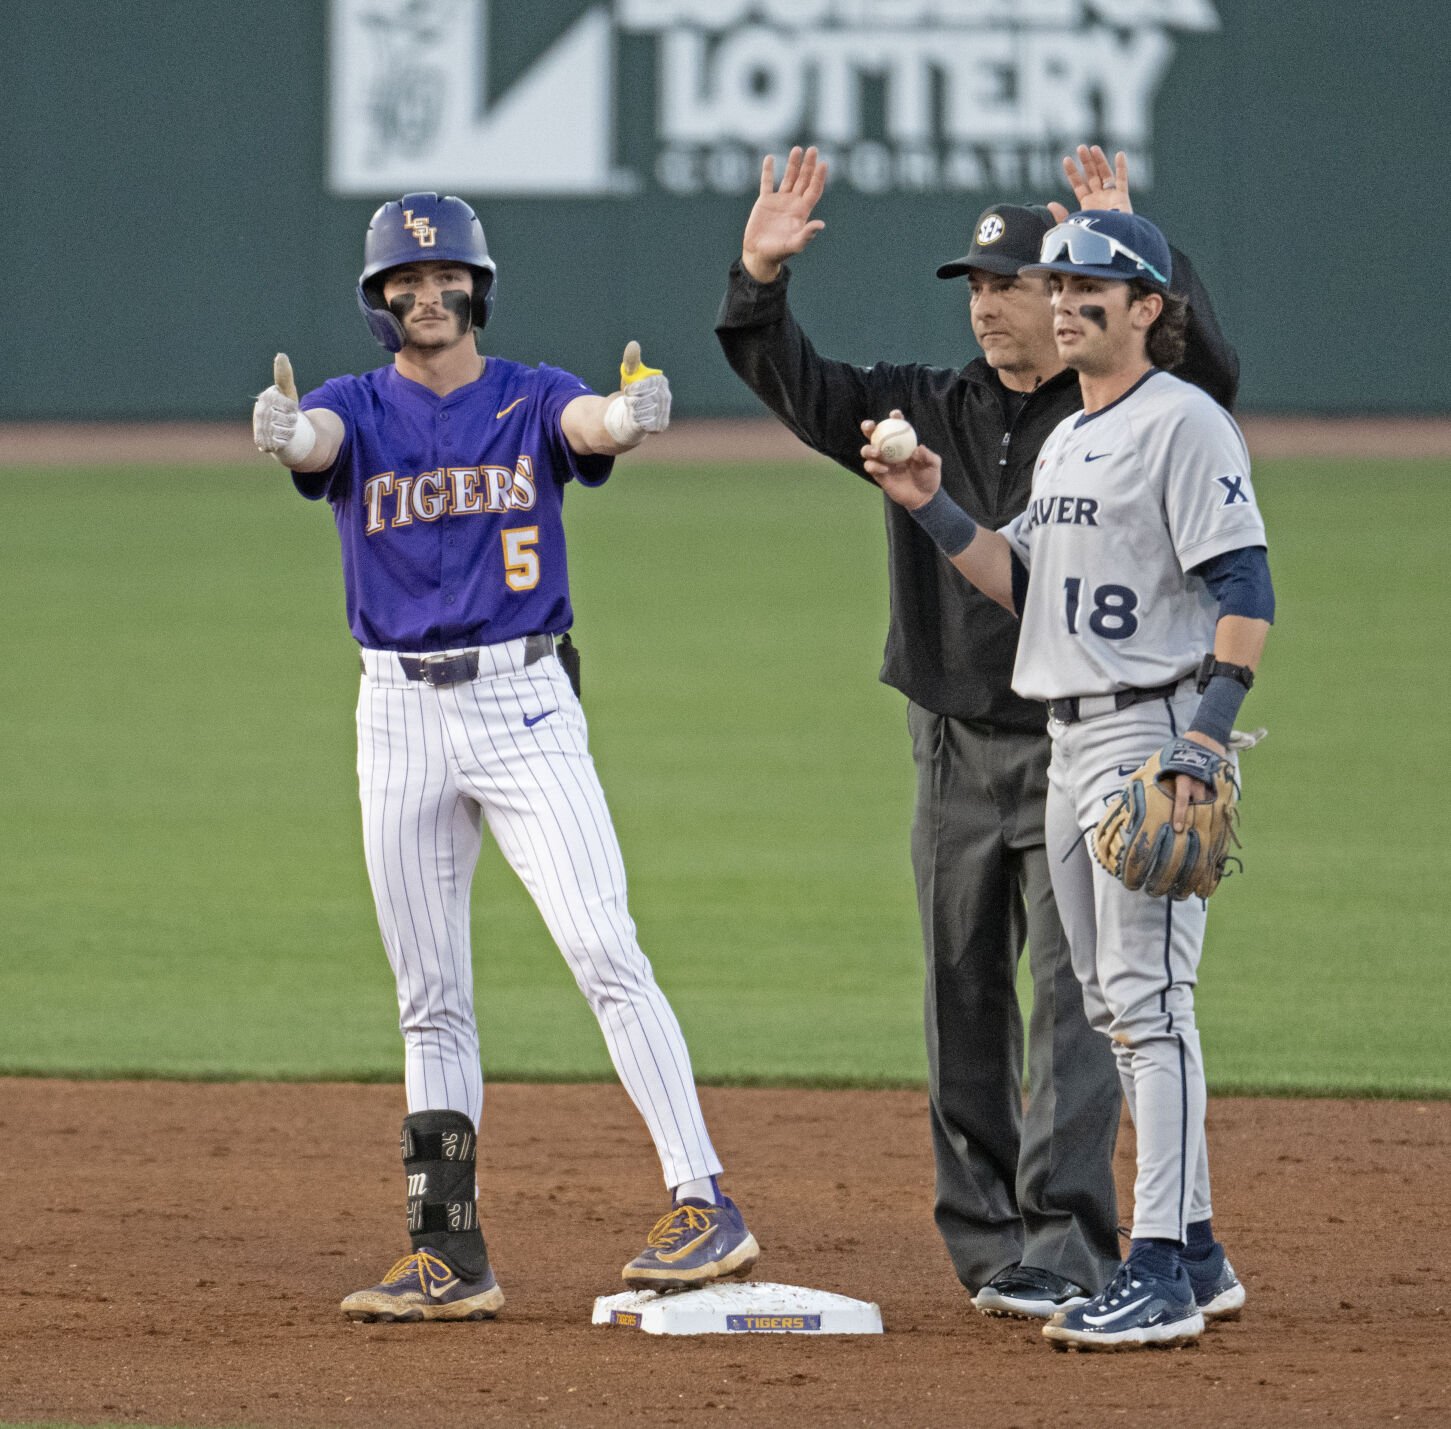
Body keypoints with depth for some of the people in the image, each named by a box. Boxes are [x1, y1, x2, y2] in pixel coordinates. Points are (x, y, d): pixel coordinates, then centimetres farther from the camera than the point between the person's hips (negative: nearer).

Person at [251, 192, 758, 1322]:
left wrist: (634, 414, -47)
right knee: (430, 997, 8)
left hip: (525, 705, -3)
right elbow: (317, 438, -20)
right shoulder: (358, 410, 4)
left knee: (604, 950, -16)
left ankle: (704, 1205, -18)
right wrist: (282, 432, -45)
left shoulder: (532, 401, 1)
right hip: (401, 719, 3)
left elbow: (596, 426, -21)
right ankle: (449, 1258, 12)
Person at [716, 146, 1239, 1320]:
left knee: (1073, 996, -12)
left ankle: (1066, 1245, -17)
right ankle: (988, 1240, 16)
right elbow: (795, 386, 7)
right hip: (956, 749, 5)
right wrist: (760, 278, -9)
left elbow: (1206, 366, -23)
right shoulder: (928, 411, 11)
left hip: (1078, 751, -5)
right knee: (965, 1003, 8)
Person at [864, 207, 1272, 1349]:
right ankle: (1196, 1256, 18)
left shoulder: (1184, 424, -10)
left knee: (1148, 996, -13)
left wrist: (1207, 735, -25)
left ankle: (1161, 1276, -15)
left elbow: (1245, 593, -16)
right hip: (1072, 741, 10)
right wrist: (930, 506, 9)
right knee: (1116, 1007, 11)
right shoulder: (1068, 440, 19)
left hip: (1156, 731, -10)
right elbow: (1025, 584, 21)